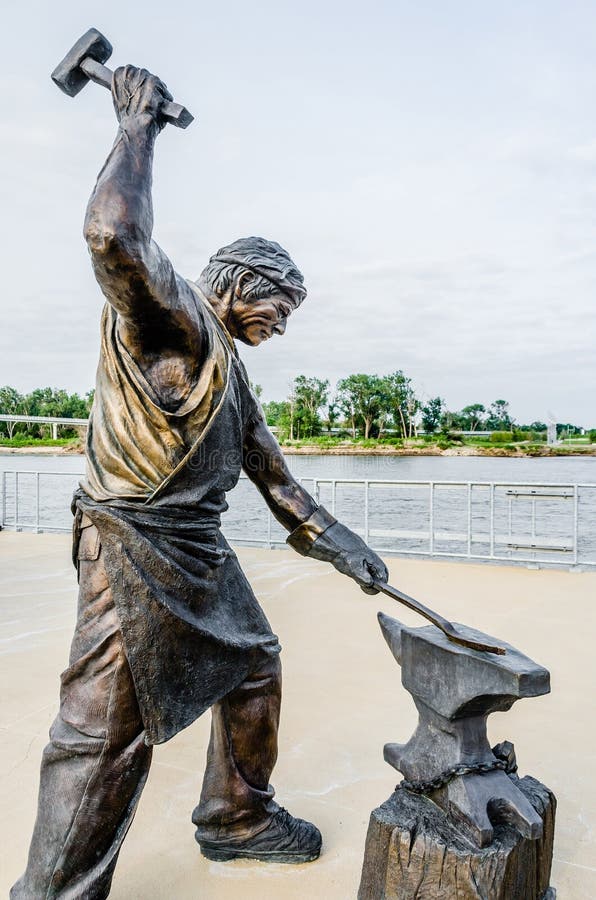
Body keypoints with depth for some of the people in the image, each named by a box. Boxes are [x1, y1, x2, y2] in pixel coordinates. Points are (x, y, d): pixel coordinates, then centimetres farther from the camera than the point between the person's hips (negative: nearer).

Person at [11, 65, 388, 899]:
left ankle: (237, 817, 38)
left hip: (200, 550, 10)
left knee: (253, 666, 18)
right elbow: (115, 236, -32)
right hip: (135, 549, -9)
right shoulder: (166, 313, -10)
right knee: (110, 728, -3)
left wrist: (330, 535, 16)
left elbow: (267, 463, 17)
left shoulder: (226, 363, 17)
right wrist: (138, 125, -16)